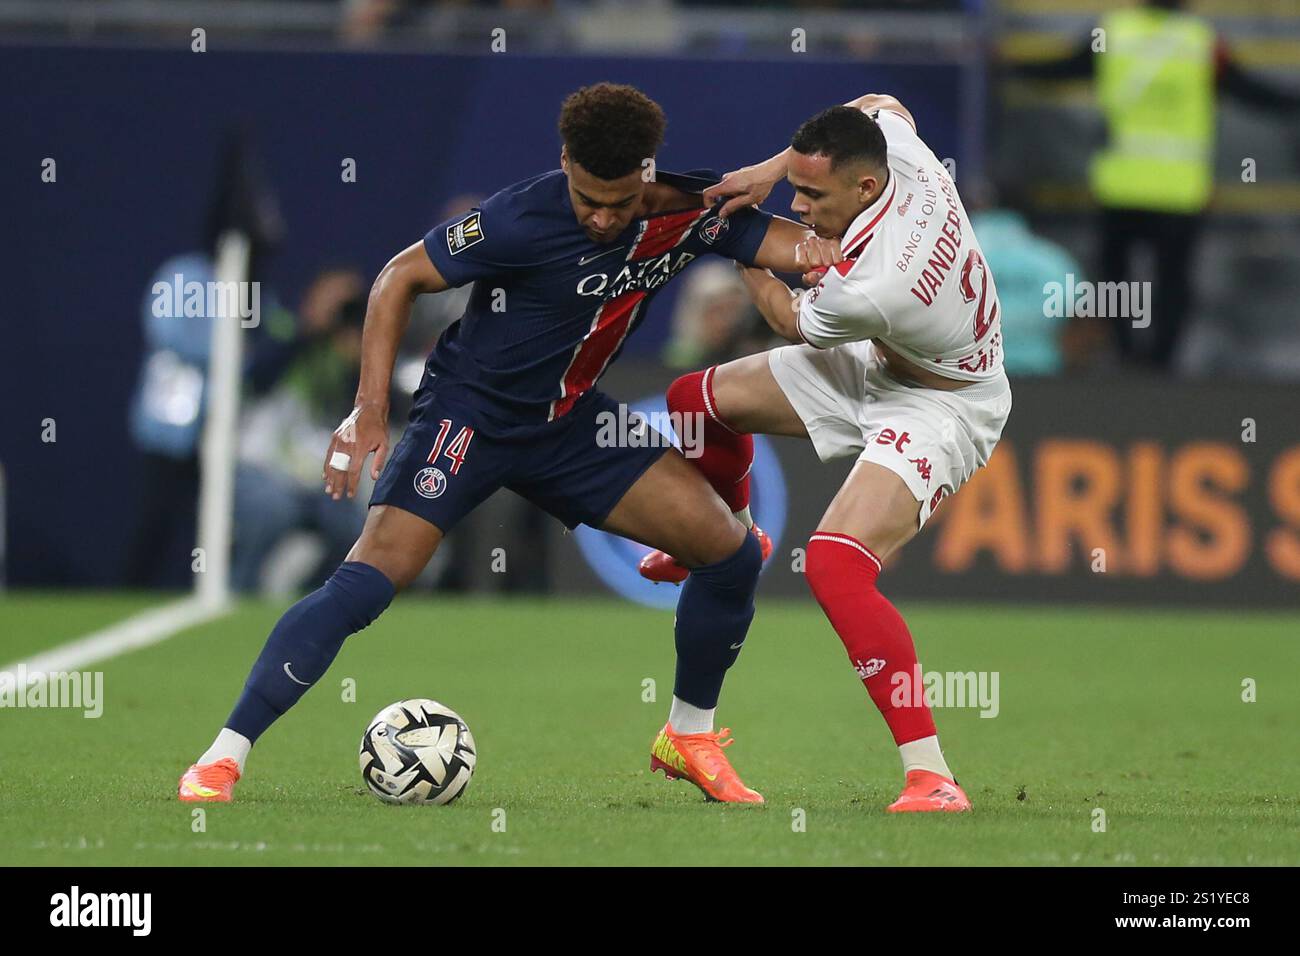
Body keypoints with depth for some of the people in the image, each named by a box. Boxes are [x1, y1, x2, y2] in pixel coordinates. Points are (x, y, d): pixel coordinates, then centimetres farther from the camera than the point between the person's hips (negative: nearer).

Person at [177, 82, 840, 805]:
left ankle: (690, 738, 17)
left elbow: (800, 247, -8)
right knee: (371, 578, -22)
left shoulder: (691, 215, -12)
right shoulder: (525, 219, -26)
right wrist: (370, 410, -22)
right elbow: (402, 277, -16)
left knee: (732, 554, -4)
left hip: (568, 420, 5)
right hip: (470, 413, -5)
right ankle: (223, 757, -15)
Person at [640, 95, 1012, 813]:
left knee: (834, 563, -31)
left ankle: (931, 779, -30)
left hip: (942, 409, -10)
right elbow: (881, 104, 8)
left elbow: (790, 321, -13)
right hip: (882, 364, 10)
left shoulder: (866, 290, -38)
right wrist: (775, 167, -2)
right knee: (696, 399, 15)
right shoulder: (906, 155, -19)